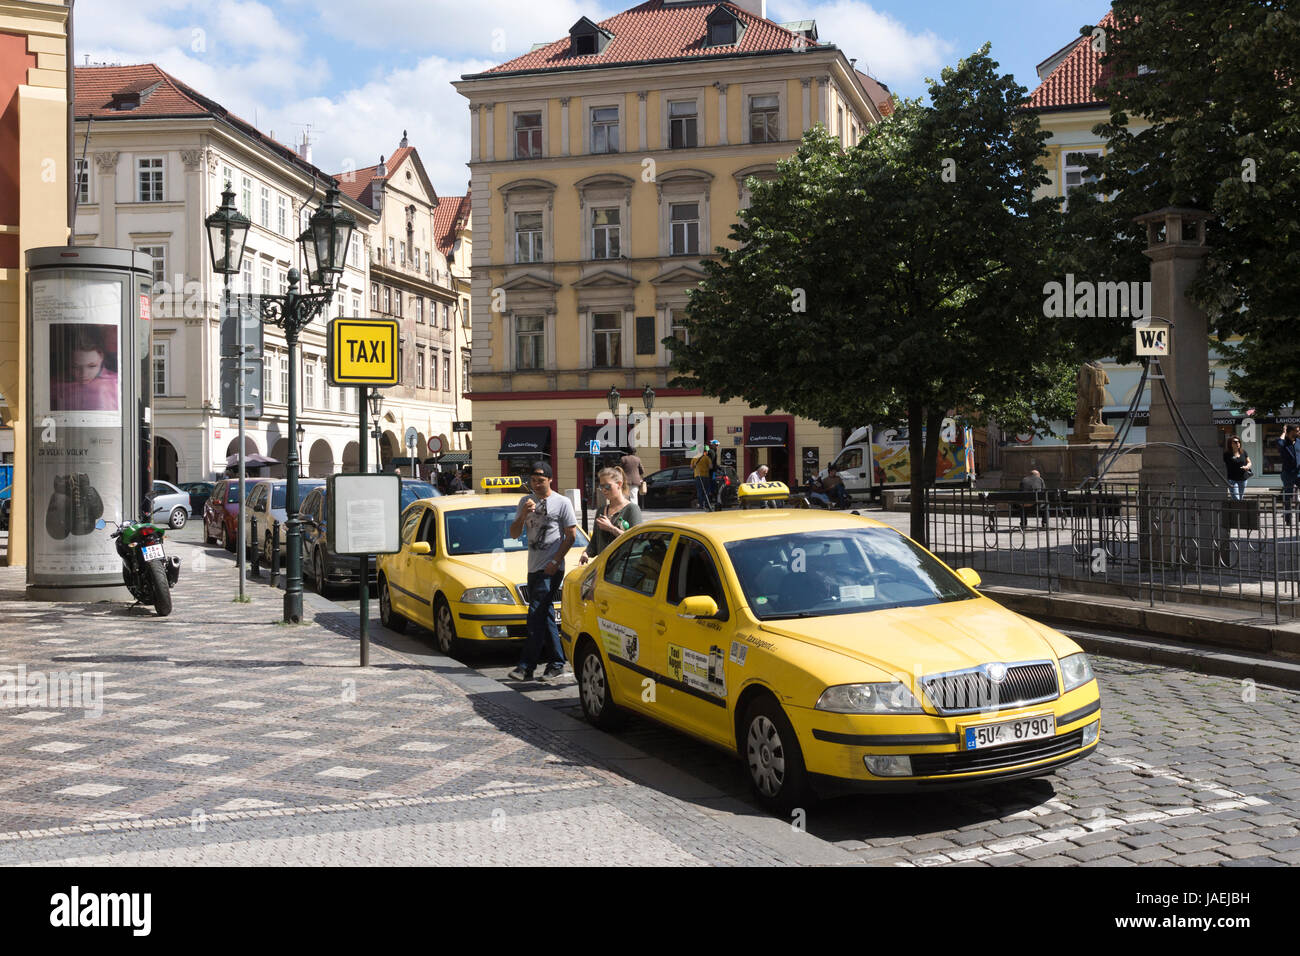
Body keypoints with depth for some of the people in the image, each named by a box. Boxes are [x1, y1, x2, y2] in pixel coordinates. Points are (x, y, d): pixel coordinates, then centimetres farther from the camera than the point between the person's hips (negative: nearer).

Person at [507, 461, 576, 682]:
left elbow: (571, 535, -3)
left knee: (536, 614, -12)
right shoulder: (525, 502, 13)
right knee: (545, 615, 9)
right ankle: (556, 662, 16)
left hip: (551, 569, -6)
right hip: (533, 568, 6)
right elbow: (514, 534, 9)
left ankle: (527, 666, -13)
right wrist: (523, 515, -10)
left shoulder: (562, 503, -2)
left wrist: (555, 561, -13)